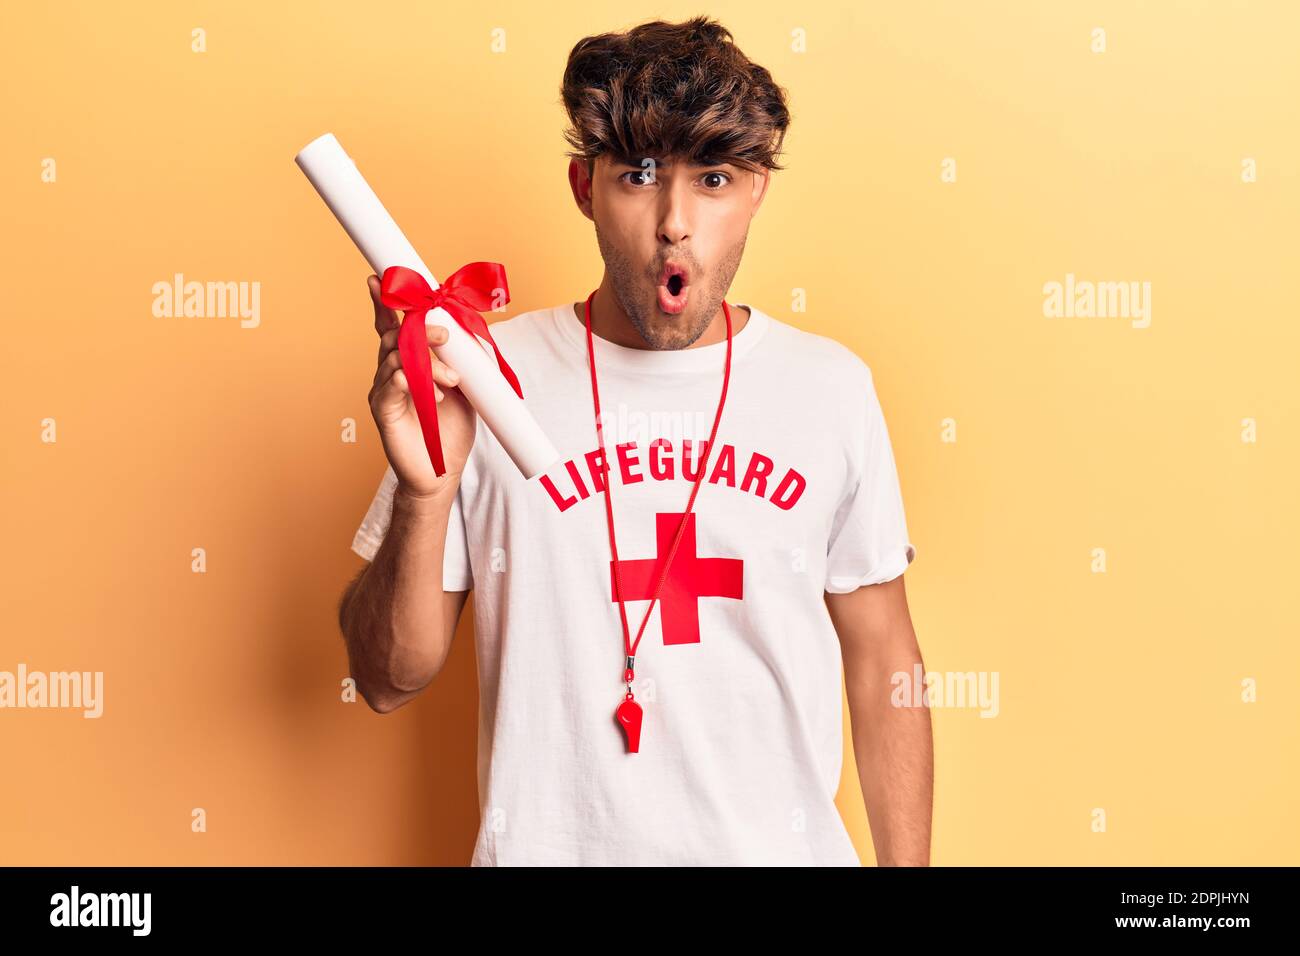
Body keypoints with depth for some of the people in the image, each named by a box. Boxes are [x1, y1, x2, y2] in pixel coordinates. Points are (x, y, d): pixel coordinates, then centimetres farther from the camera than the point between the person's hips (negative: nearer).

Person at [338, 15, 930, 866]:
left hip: (783, 846, 2)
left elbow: (881, 660, 2)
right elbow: (390, 680, -8)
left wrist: (908, 863, 1)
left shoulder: (833, 388, -4)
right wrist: (424, 494, -24)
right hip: (549, 843, -1)